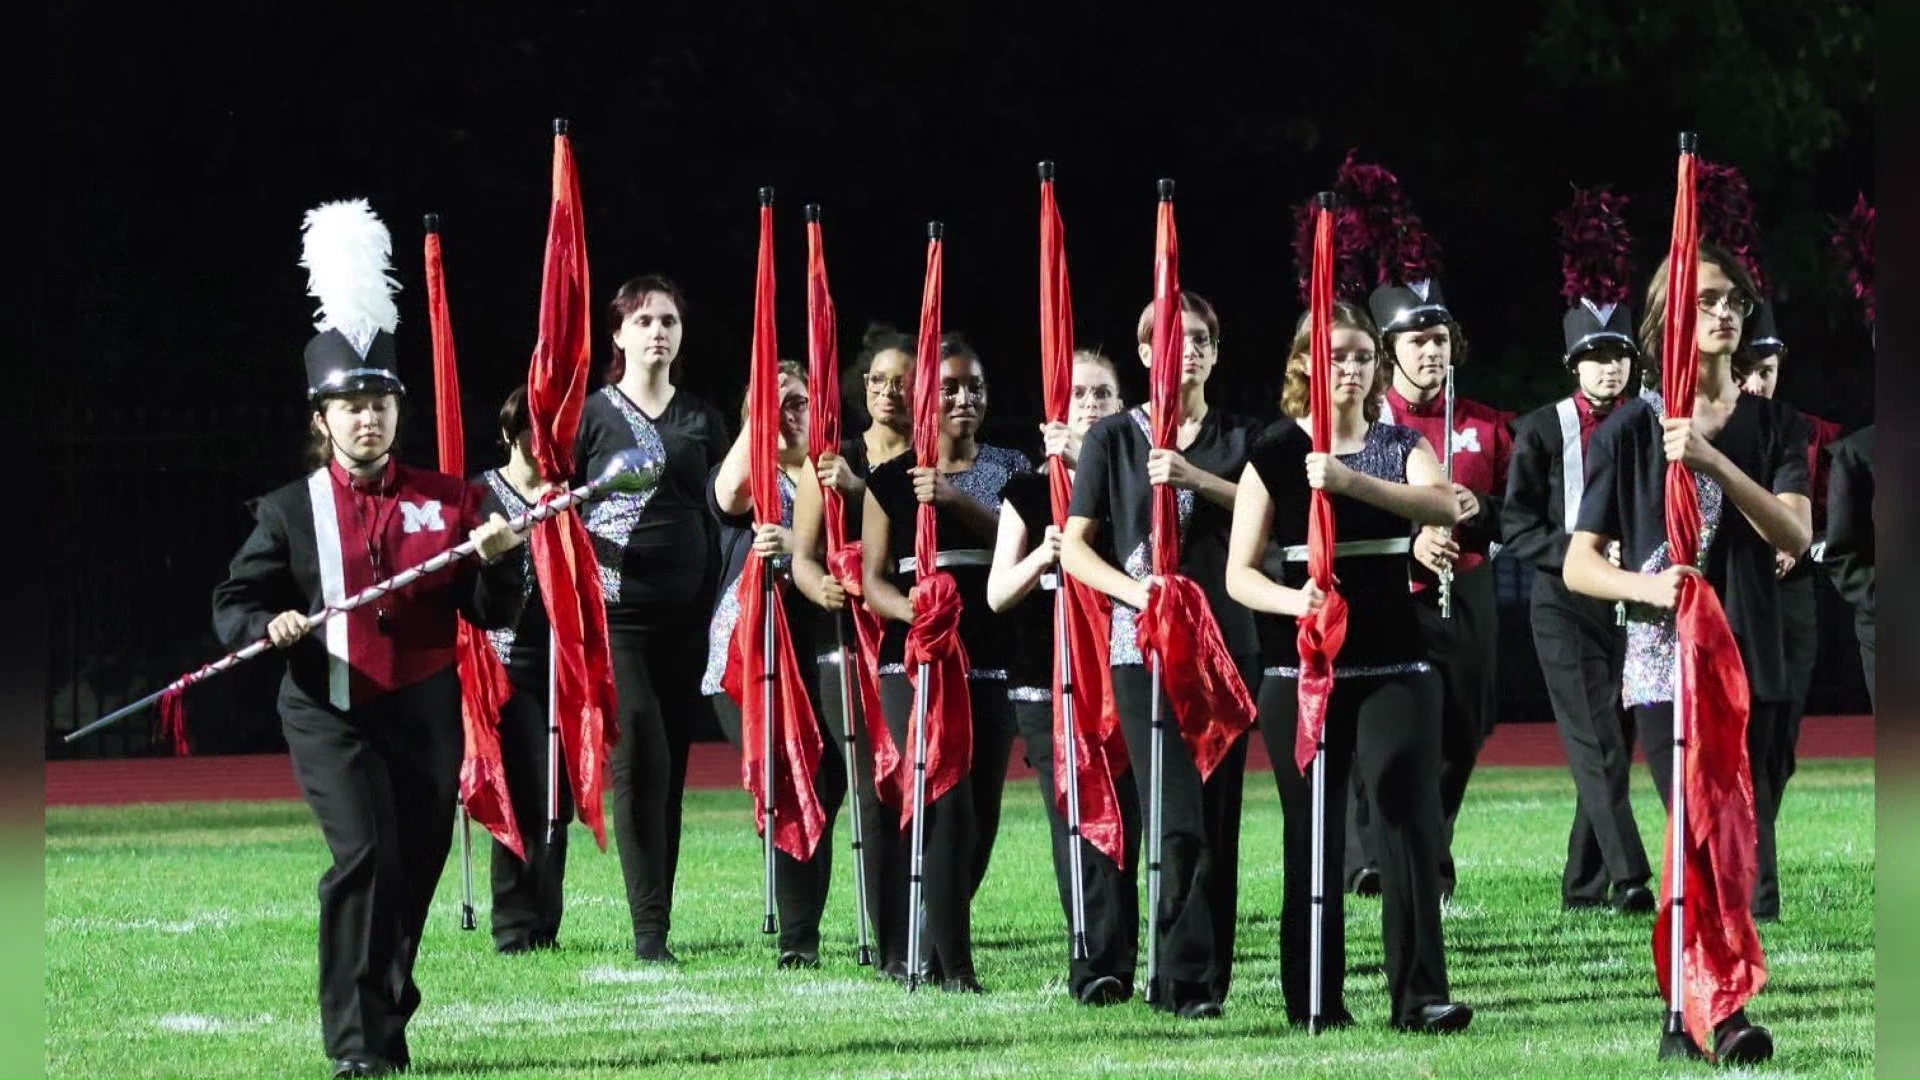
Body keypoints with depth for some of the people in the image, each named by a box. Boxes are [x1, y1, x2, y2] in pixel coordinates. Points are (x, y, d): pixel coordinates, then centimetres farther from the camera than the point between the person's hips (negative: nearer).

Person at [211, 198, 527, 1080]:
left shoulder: (448, 502, 5)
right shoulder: (291, 512, 0)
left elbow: (495, 616, 5)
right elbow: (234, 603, 1)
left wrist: (496, 562, -15)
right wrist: (269, 625, -20)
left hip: (426, 713, 3)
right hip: (331, 713, -3)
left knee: (415, 872, 9)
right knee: (364, 854, -20)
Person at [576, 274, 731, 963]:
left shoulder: (702, 420, 13)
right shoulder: (592, 413, 3)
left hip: (686, 614, 4)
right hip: (616, 613, -4)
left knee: (672, 767, 5)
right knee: (642, 761, -13)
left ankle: (657, 920, 11)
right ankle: (649, 931, -14)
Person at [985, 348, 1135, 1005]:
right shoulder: (1031, 491, 7)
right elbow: (998, 594, 4)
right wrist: (1040, 558, -15)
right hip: (1048, 678, 0)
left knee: (1121, 817, -5)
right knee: (1076, 821, -8)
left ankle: (1104, 966, -1)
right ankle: (1104, 963, -10)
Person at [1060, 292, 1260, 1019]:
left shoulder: (1238, 438, 12)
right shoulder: (1115, 438, 5)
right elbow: (1075, 546, 2)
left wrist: (1195, 479, -19)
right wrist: (1135, 589, -15)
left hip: (1228, 644, 3)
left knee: (1219, 817, 3)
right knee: (1178, 820, -11)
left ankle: (1205, 977, 9)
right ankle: (1185, 979, -10)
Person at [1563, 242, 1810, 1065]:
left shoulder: (1772, 427, 7)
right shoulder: (1630, 430, 2)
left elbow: (1796, 536, -10)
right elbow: (1579, 566, 3)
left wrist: (1715, 462, -22)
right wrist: (1649, 585, -17)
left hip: (1751, 663, 4)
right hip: (1664, 662, -4)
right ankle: (1725, 1015, -21)